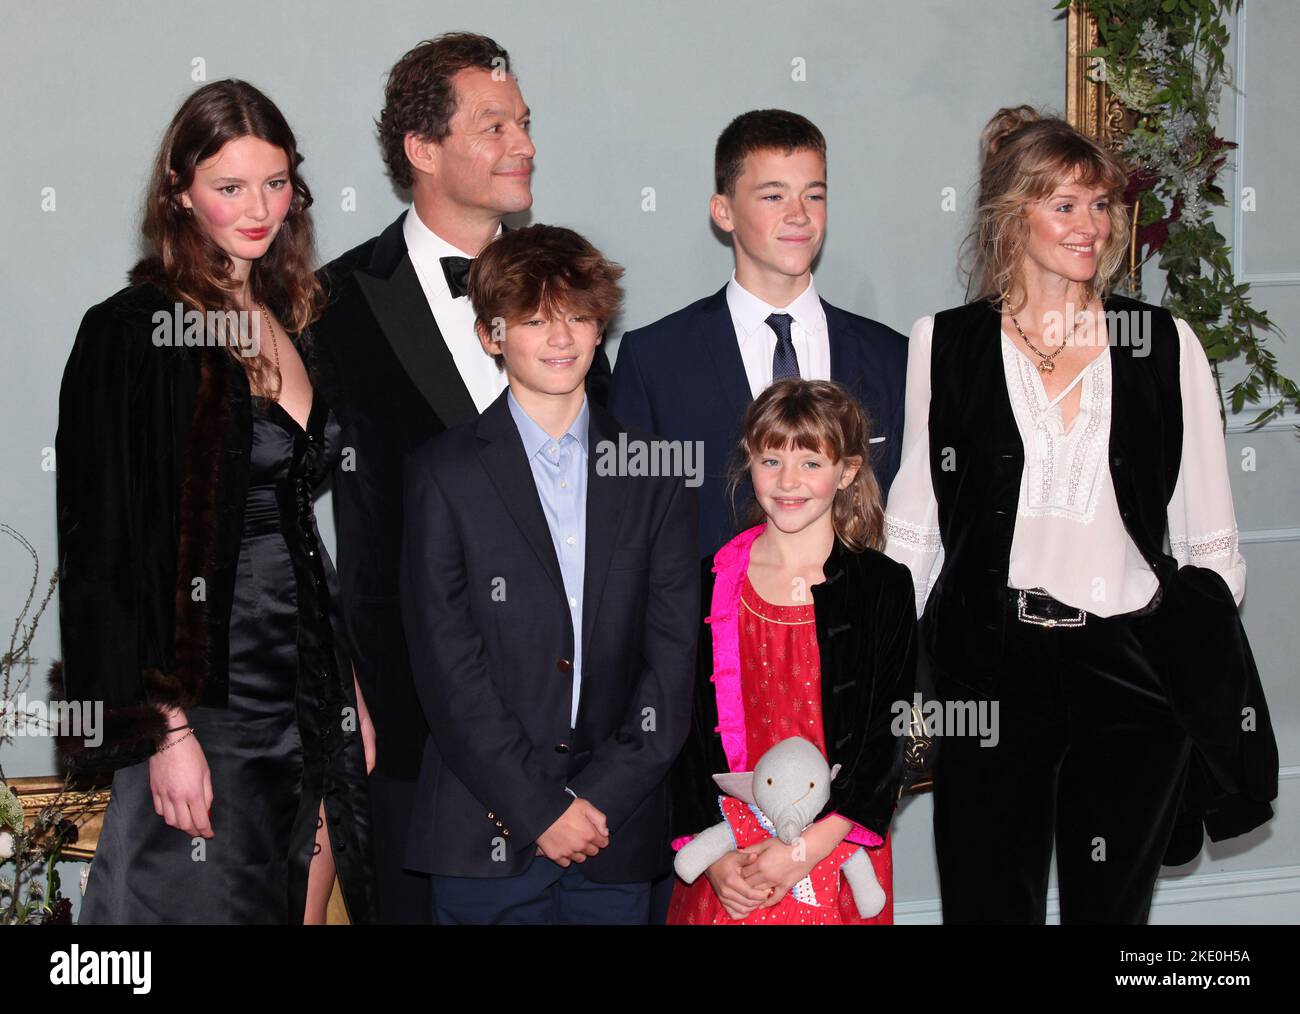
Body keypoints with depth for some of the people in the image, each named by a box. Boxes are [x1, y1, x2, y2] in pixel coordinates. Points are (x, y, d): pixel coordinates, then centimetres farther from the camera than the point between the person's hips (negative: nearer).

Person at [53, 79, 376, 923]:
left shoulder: (292, 325, 11)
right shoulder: (134, 333, -11)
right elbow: (111, 545, -14)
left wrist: (351, 694, 15)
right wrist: (167, 728, -18)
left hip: (313, 694, 7)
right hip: (211, 692, -7)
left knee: (310, 907, 10)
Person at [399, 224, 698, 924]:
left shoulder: (654, 472, 8)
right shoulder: (442, 473, 0)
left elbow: (676, 651, 2)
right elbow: (446, 664, -6)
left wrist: (604, 798, -8)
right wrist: (538, 809, -11)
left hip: (619, 833, 2)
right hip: (486, 837, -2)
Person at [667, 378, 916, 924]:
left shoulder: (885, 586, -2)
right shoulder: (710, 584, 2)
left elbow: (887, 738, -6)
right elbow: (687, 730, 1)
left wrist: (809, 848, -16)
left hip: (839, 854, -1)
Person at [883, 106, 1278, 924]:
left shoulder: (1166, 346, 7)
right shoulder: (946, 346, 5)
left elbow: (1210, 543, 9)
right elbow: (912, 532, 7)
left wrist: (1203, 673, 1)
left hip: (1134, 671, 1)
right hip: (992, 666, -1)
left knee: (1113, 905, 8)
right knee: (988, 903, 1)